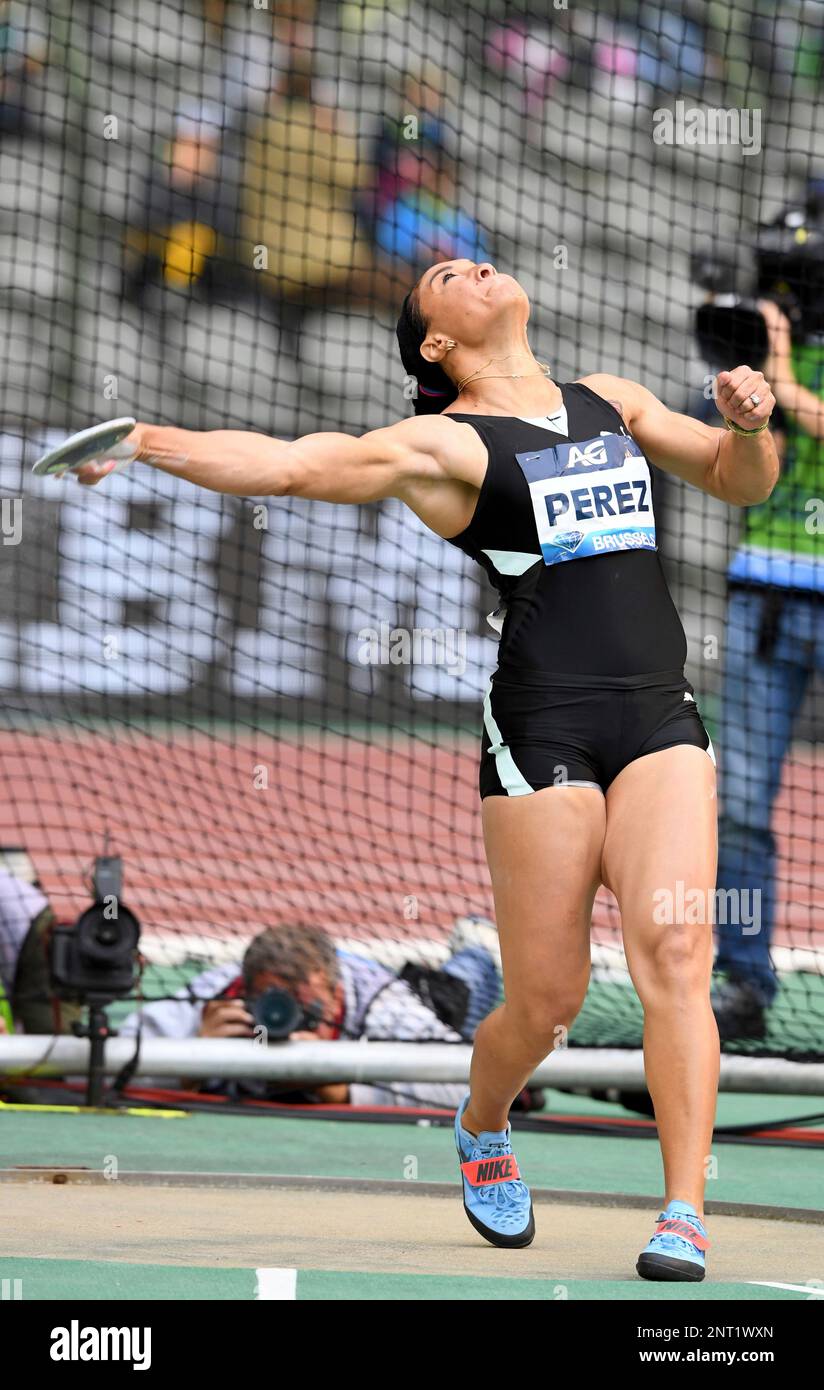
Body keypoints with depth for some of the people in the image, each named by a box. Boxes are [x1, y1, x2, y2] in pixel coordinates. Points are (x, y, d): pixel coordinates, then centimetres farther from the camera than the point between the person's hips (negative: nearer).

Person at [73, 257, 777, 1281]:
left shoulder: (613, 402, 19)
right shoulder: (443, 444, 4)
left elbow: (739, 483, 27)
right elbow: (286, 464, -4)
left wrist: (747, 428, 5)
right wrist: (138, 440, -15)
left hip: (661, 717, 3)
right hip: (543, 725, -3)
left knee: (673, 949, -15)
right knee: (546, 1000, 0)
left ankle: (684, 1216, -15)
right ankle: (482, 1124, 33)